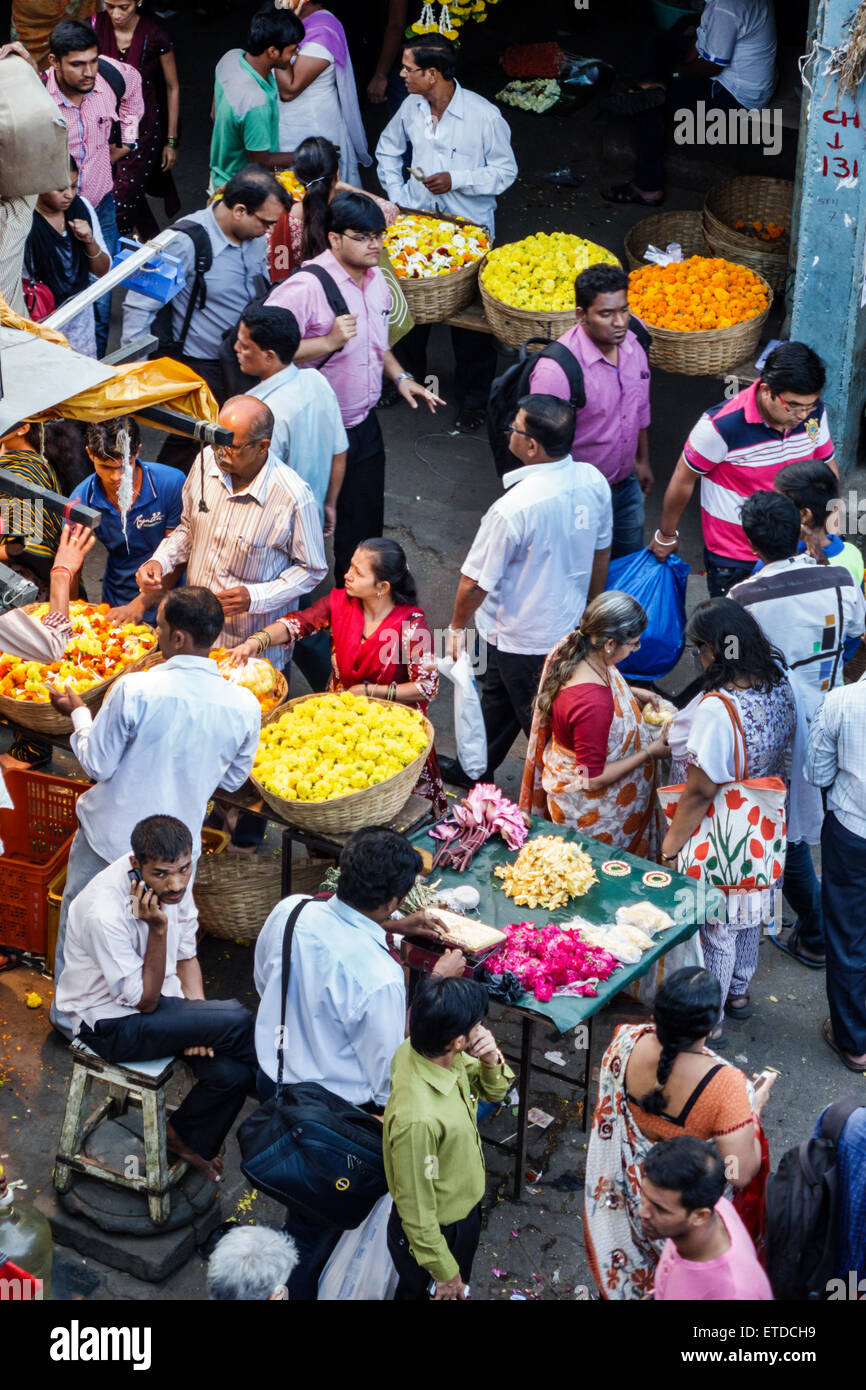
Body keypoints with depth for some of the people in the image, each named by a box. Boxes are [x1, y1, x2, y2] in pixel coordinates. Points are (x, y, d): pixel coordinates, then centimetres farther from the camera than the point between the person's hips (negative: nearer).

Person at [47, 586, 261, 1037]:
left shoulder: (135, 690, -27)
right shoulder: (244, 707, -14)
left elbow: (97, 765, -16)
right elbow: (232, 780, 1)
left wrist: (79, 713, 0)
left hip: (109, 834, -2)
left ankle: (70, 1019, 36)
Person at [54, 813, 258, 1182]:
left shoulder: (176, 880, -10)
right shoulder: (104, 912, -32)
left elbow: (185, 956, 6)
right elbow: (144, 1001, -22)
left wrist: (200, 1023, -8)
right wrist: (157, 928, -33)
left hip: (158, 995, 7)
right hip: (110, 1021, -7)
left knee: (229, 1072, -16)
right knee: (237, 1020, -22)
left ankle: (188, 1138, 12)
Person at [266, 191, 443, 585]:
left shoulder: (376, 279, 6)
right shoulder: (306, 287, -23)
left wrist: (400, 377, 9)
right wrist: (330, 342, -32)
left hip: (363, 425, 8)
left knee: (364, 523, 17)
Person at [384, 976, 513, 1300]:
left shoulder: (417, 1049, -18)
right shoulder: (417, 1118, -42)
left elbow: (494, 1091, -1)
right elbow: (416, 1209, -29)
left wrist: (491, 1061, -23)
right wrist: (445, 1271, -17)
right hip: (436, 1233, -7)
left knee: (459, 1287, 31)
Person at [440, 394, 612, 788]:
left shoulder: (514, 508, -33)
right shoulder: (594, 482, -12)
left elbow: (476, 582, -21)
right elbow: (601, 553, 4)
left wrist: (457, 625, -3)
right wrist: (589, 610, 20)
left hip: (521, 639, -7)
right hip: (570, 624, 7)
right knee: (498, 698, 28)